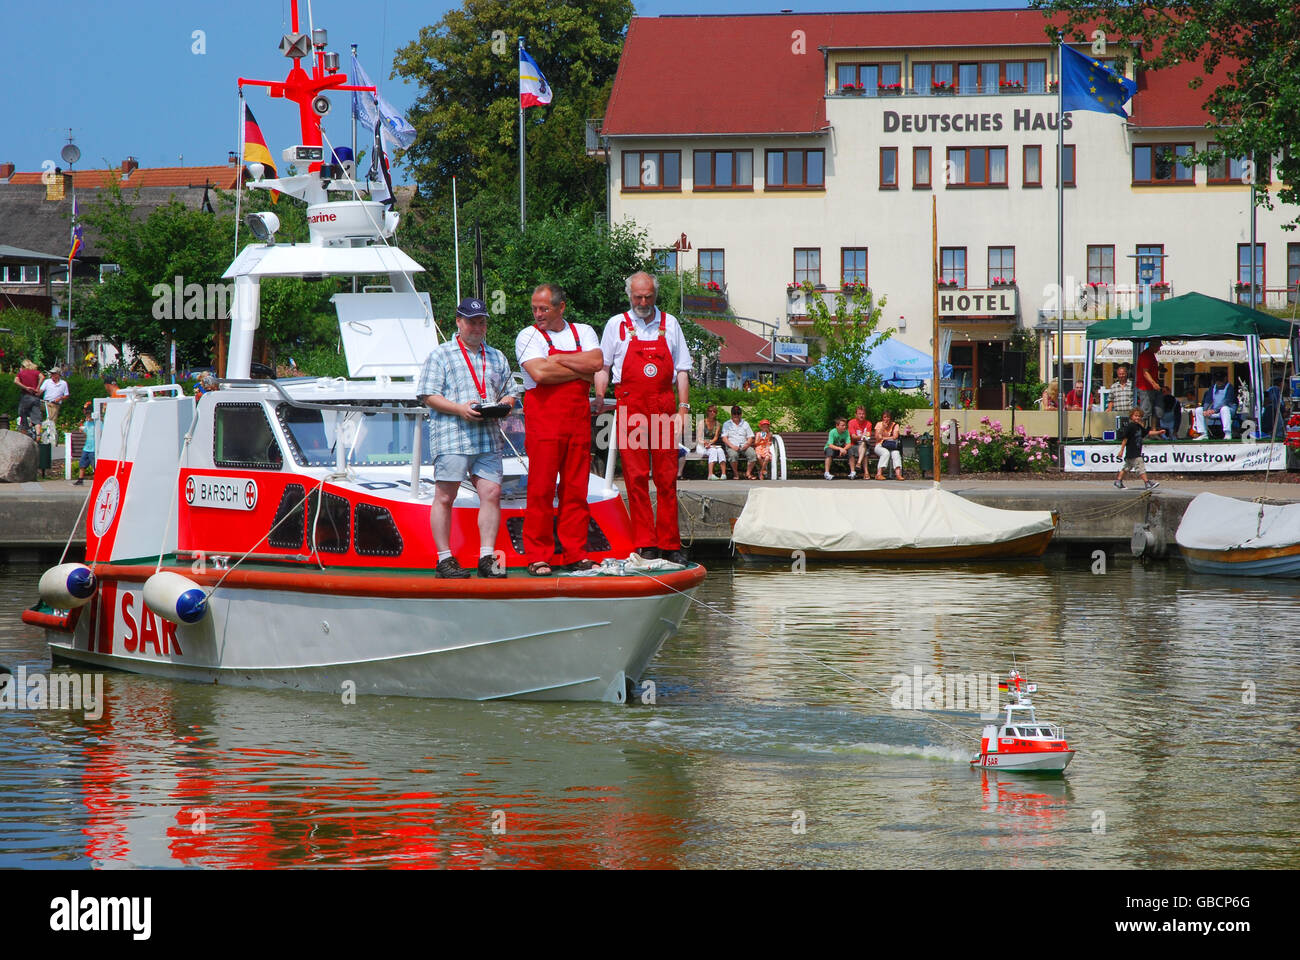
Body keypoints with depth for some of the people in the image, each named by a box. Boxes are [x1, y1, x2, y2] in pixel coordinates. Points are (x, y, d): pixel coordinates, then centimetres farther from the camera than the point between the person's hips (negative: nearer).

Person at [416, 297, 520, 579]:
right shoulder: (441, 355, 6)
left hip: (488, 438, 4)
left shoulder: (497, 358, 21)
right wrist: (460, 409, -14)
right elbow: (428, 396, -2)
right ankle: (444, 558, 3)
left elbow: (510, 393, 24)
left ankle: (487, 557, 0)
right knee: (445, 497, -3)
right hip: (451, 437, -4)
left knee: (492, 493, -5)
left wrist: (505, 404, -1)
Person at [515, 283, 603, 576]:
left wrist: (557, 359, -7)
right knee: (541, 490, -6)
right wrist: (580, 371, -5)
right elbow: (539, 373, -14)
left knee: (576, 489, 3)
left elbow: (596, 362, -5)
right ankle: (538, 556, -3)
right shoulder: (528, 336, 2)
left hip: (578, 420, 3)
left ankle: (575, 553, 8)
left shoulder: (583, 332, 13)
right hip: (543, 420, -3)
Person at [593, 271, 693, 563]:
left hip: (663, 407, 1)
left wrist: (683, 408, 4)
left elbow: (681, 370, 13)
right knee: (636, 477, -4)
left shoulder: (669, 324, 12)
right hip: (630, 408, -1)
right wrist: (599, 397, -4)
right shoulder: (616, 325, 8)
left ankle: (671, 544, 5)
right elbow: (602, 366, 12)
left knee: (667, 478, 1)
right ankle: (646, 544, -1)